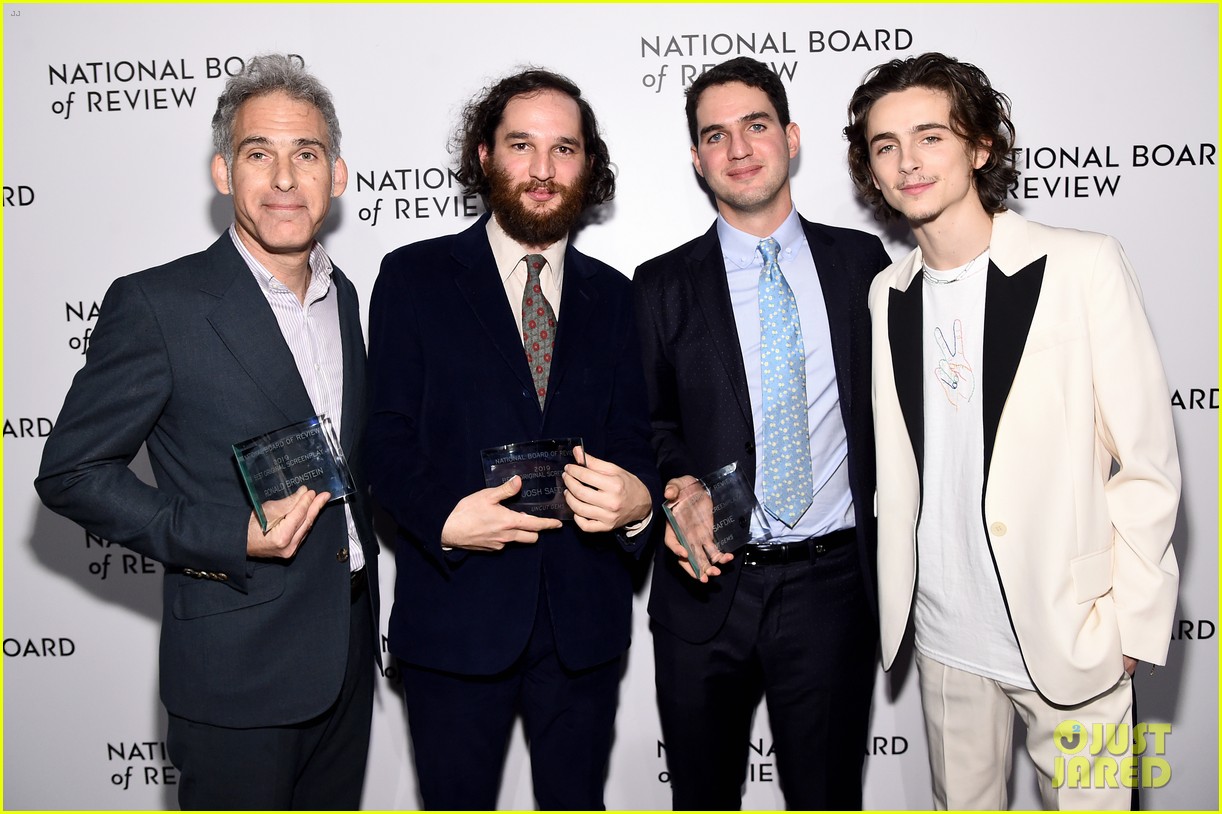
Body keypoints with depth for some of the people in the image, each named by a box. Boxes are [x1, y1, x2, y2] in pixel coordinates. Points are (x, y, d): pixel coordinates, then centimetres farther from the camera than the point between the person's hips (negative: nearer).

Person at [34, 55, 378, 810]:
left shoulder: (343, 294, 6)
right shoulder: (158, 304, -15)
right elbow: (70, 472, -12)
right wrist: (229, 539, -22)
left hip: (347, 647, 6)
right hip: (239, 663, -6)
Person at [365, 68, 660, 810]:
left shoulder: (612, 295, 9)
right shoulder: (415, 277, 0)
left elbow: (634, 437, 5)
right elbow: (389, 436, -4)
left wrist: (637, 500, -18)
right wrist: (444, 516, -22)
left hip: (585, 617, 3)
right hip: (455, 615, -2)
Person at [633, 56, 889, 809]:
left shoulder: (861, 261, 4)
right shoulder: (663, 287, 2)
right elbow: (649, 421, 6)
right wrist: (678, 484, -15)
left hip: (831, 584, 0)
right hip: (707, 586, 0)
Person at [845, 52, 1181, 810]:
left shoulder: (1084, 266, -9)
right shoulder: (887, 296, 5)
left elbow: (1147, 458, -8)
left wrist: (1131, 624, -10)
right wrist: (894, 599, 3)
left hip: (1069, 637, -4)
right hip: (943, 637, 4)